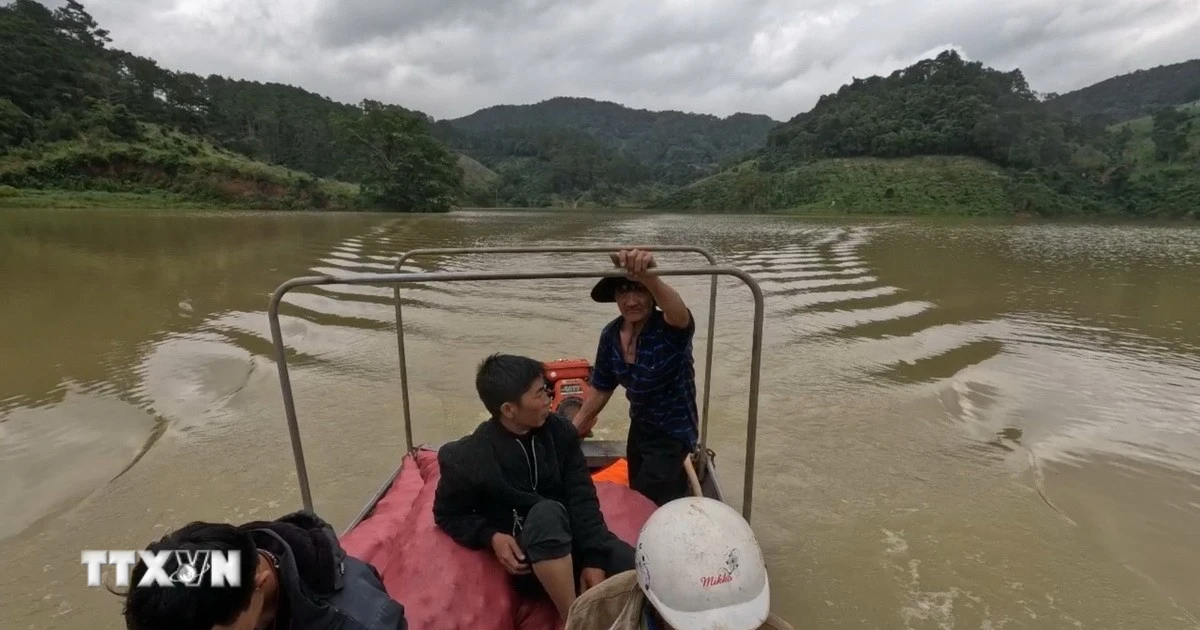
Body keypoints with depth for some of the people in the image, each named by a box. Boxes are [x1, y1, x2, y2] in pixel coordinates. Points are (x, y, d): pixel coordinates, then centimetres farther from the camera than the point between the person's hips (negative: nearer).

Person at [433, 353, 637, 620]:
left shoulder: (560, 430, -4)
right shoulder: (468, 457, -13)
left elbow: (582, 496, -4)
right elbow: (448, 515, 2)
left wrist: (594, 559, -15)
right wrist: (491, 537, -16)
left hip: (574, 539, 3)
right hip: (529, 560, -3)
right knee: (546, 511, -38)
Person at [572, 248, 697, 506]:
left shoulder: (669, 330, -29)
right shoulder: (611, 335, -11)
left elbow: (679, 314, -55)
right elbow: (601, 388, 2)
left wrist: (650, 278, -74)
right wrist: (574, 428, 8)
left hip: (672, 434, -6)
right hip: (640, 429, 7)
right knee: (637, 499, 27)